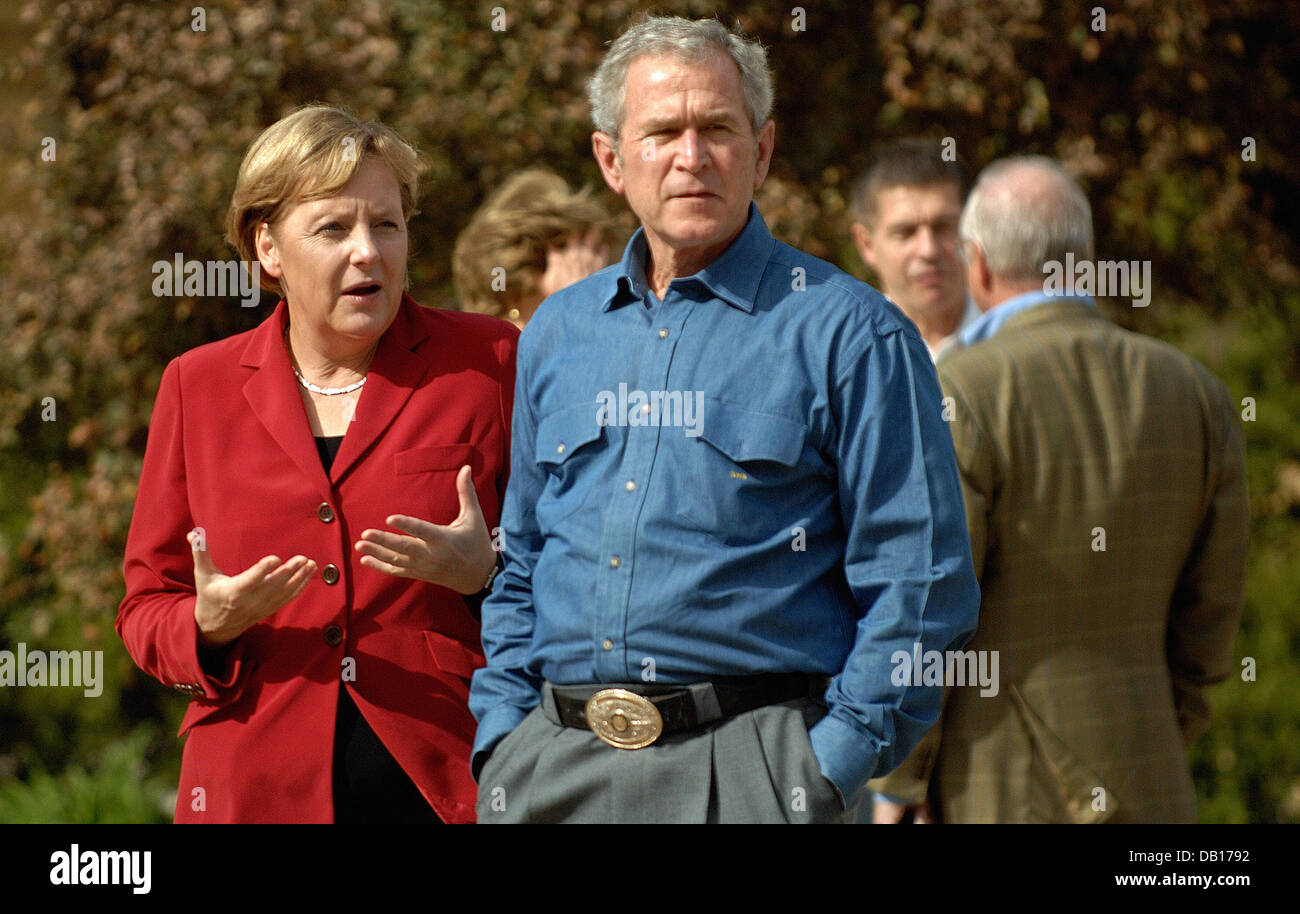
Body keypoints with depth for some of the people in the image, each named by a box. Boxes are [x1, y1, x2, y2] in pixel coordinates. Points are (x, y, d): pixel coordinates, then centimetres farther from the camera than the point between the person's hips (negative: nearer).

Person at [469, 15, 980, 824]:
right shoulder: (556, 334, 14)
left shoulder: (848, 333, -2)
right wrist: (502, 739, 7)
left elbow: (919, 583, -6)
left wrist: (829, 768, -12)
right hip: (554, 762, 4)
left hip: (746, 763, -4)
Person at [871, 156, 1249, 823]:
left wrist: (895, 790, -5)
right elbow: (1211, 607, 9)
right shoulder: (1196, 394, 5)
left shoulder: (960, 399, -13)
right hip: (1142, 793, 5)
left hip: (993, 795, -5)